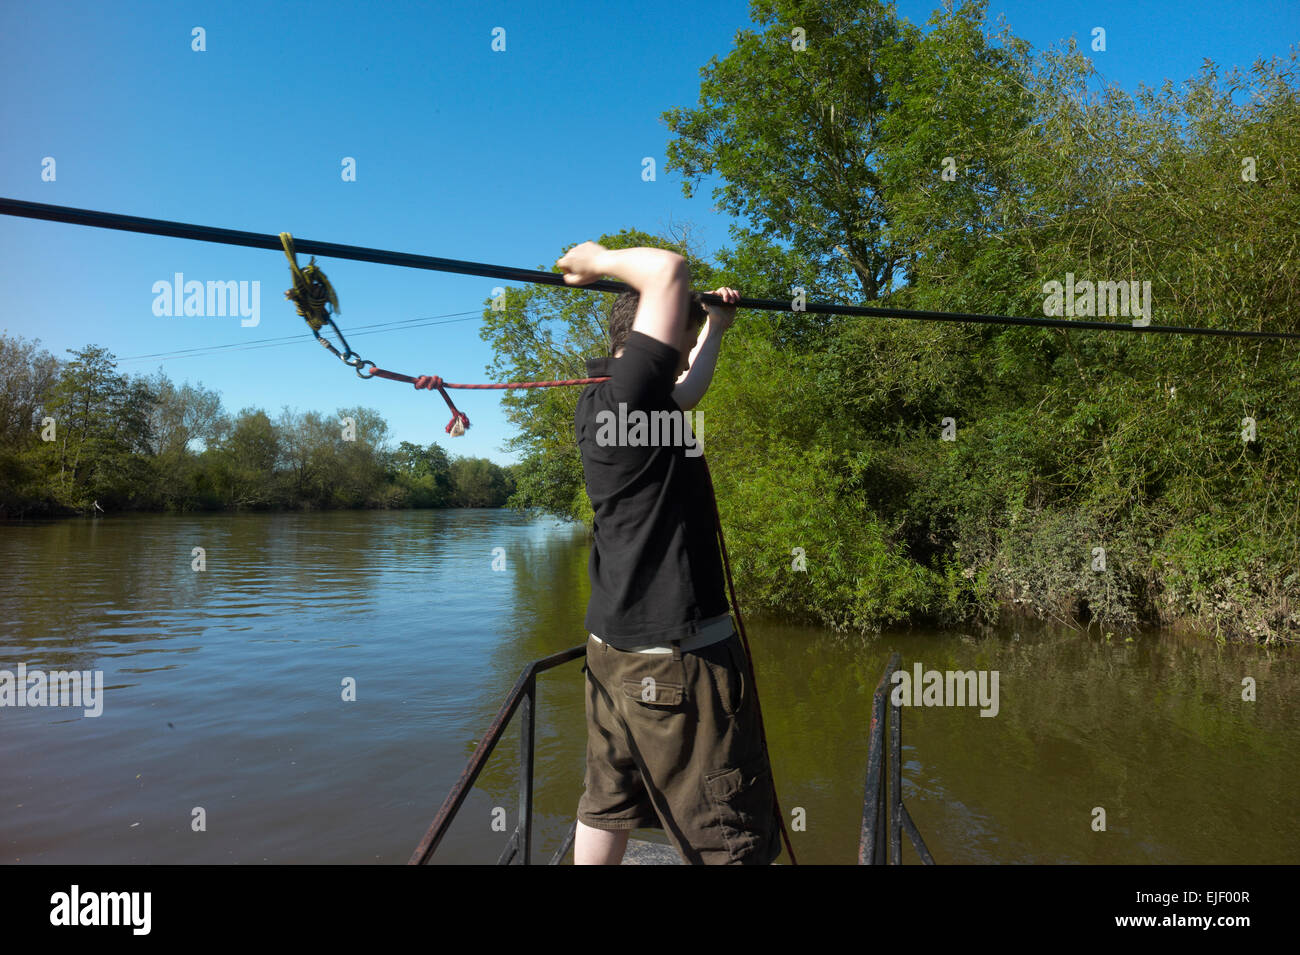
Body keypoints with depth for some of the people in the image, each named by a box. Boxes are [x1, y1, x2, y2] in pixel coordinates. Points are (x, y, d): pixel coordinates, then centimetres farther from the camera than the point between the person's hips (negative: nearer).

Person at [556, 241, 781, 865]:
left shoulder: (599, 404, 12)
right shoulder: (626, 394, -17)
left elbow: (687, 390, 31)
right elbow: (669, 271, -23)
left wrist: (715, 329, 37)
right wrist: (596, 260, -6)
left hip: (612, 645, 10)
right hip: (676, 654, -10)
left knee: (607, 808, 20)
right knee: (731, 841, 0)